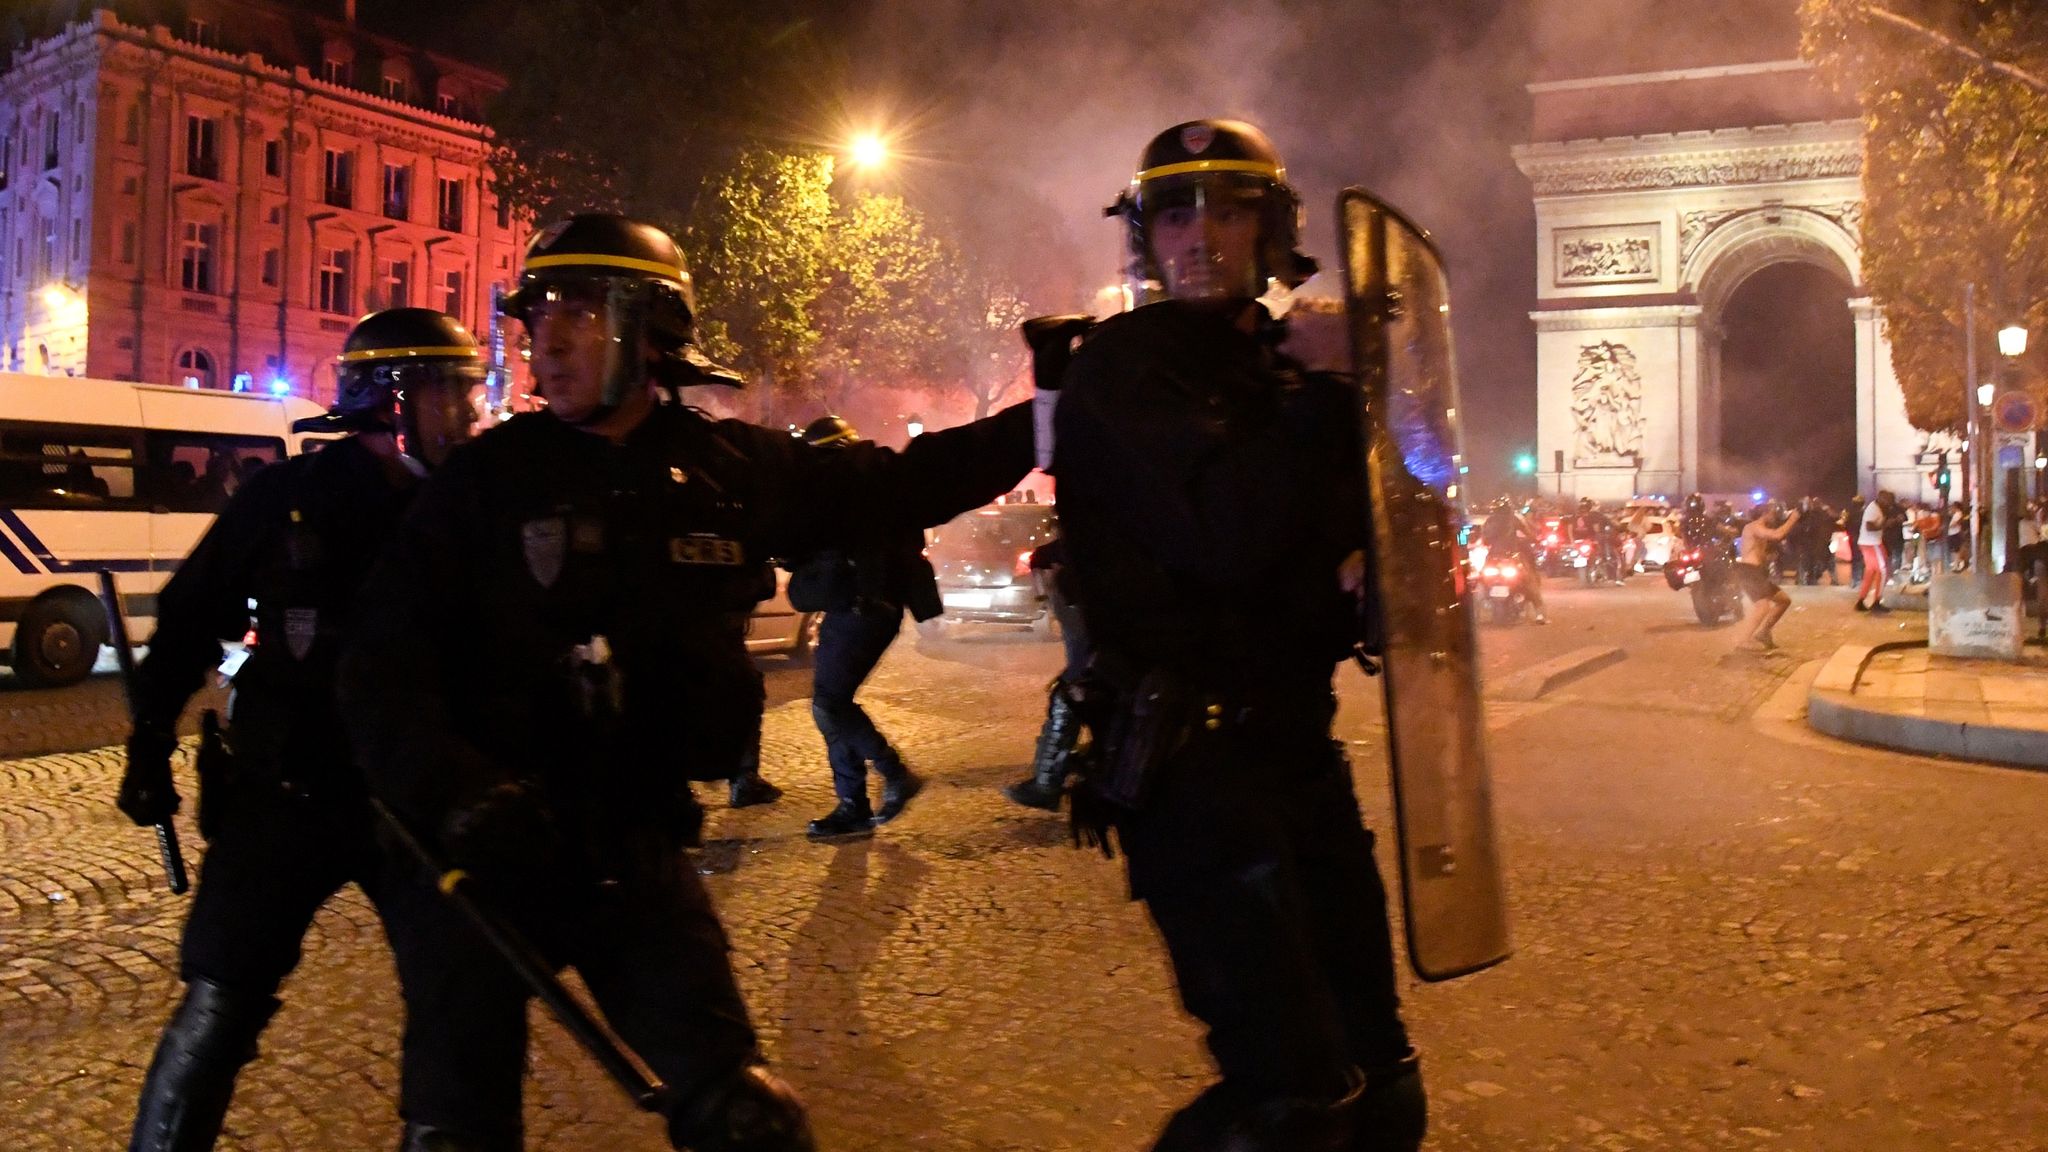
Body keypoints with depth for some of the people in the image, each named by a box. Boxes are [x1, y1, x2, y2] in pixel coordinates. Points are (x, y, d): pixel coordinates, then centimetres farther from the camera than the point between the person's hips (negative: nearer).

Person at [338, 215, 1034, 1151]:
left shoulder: (730, 469, -2)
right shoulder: (488, 479, -8)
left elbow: (891, 487, 10)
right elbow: (385, 663, -12)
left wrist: (1045, 423, 7)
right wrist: (452, 788, -29)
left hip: (634, 851, 1)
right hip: (485, 850, -1)